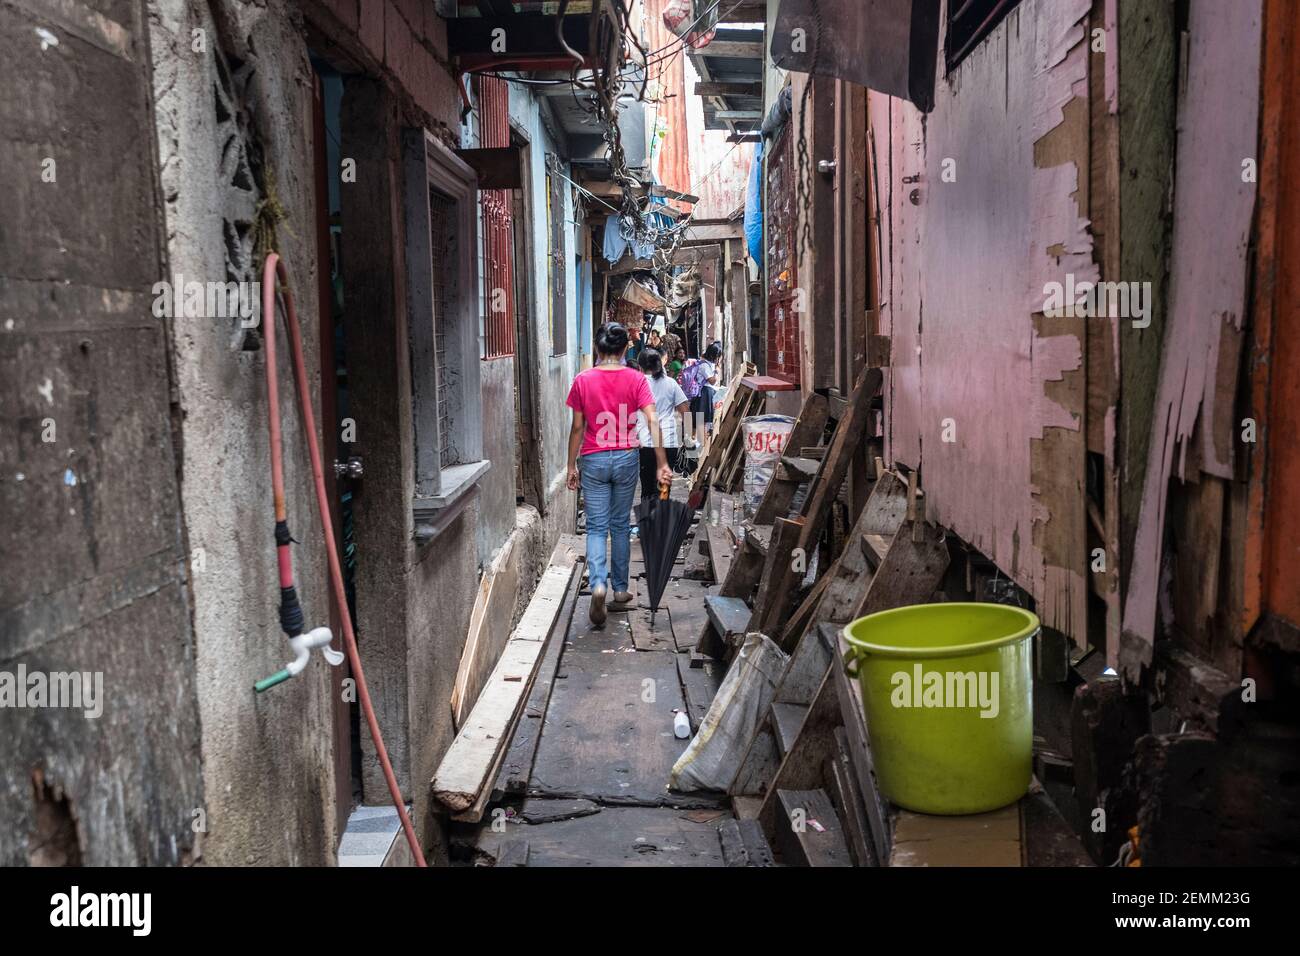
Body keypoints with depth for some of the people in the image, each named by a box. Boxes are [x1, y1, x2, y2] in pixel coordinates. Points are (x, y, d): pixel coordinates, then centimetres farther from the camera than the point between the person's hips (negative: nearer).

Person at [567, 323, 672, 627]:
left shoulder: (583, 380, -5)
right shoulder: (636, 379, -6)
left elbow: (577, 427, -2)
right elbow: (653, 421, -14)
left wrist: (572, 466, 7)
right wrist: (662, 465, -14)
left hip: (593, 460, -1)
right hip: (626, 458, 1)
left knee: (596, 527, 3)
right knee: (621, 525, 15)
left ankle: (598, 583, -19)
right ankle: (620, 588, 23)